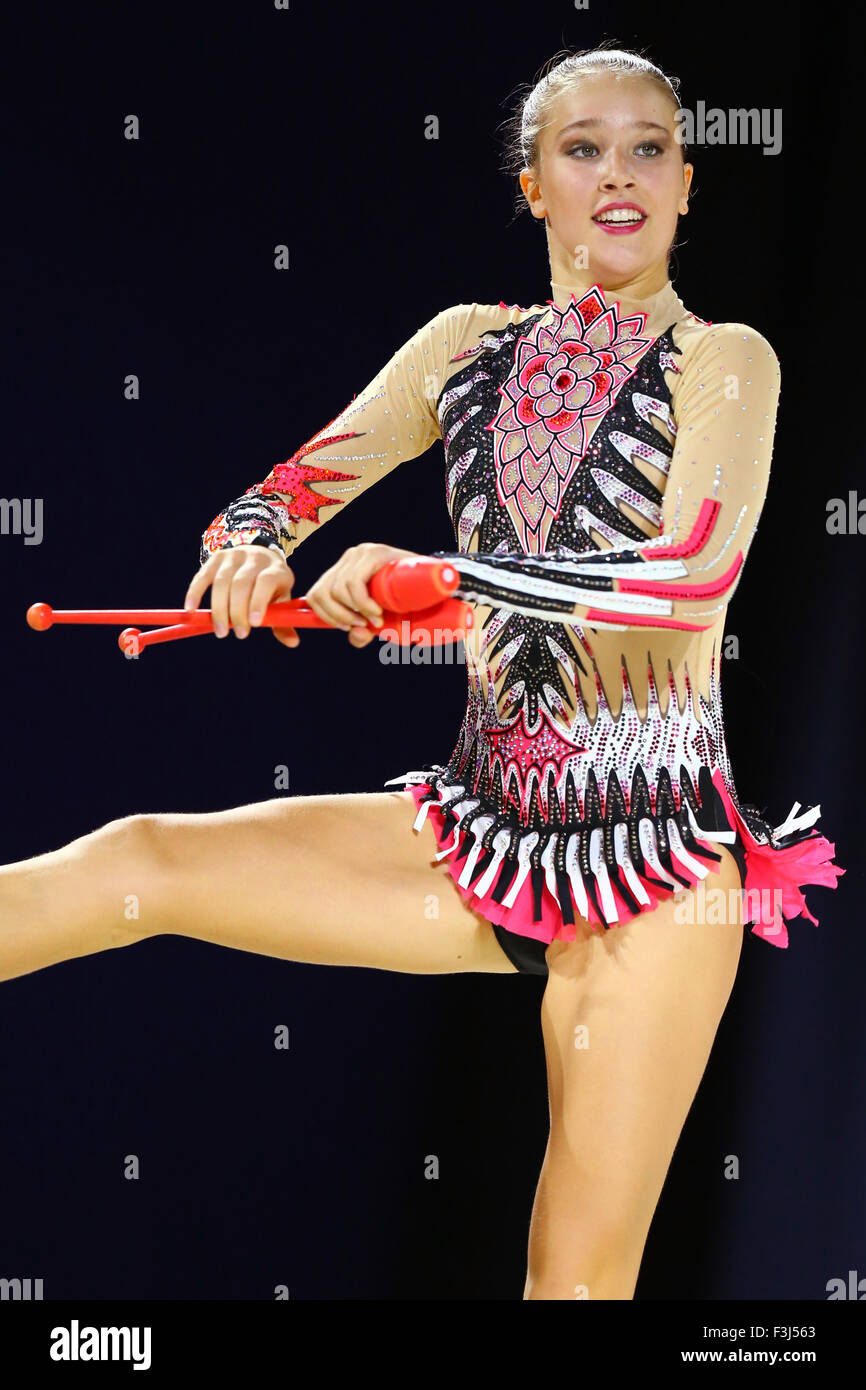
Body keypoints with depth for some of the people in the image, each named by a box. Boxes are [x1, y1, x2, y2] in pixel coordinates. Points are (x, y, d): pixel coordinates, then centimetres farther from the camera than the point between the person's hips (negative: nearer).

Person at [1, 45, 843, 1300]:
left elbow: (693, 576, -21)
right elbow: (293, 488, 5)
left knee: (583, 1269, -2)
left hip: (654, 860, -3)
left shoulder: (724, 363, -4)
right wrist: (250, 546, -20)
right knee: (142, 859, -13)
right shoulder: (467, 345, 9)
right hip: (487, 829, 4)